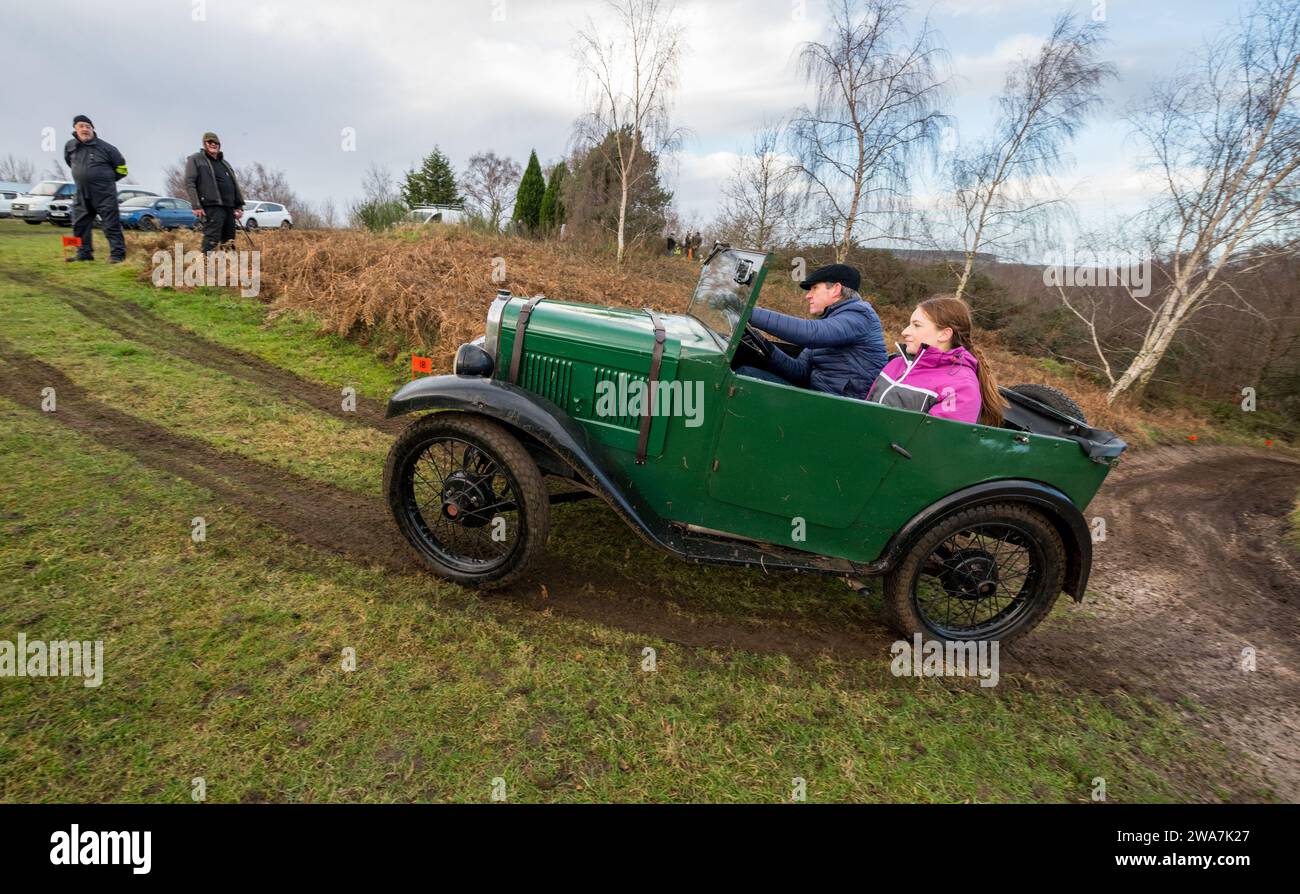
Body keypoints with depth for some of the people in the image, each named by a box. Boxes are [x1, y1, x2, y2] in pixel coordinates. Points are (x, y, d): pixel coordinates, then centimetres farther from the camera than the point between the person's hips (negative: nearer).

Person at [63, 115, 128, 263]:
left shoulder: (105, 147, -5)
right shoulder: (70, 146, 9)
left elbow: (121, 167, 3)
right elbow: (69, 162, 28)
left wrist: (107, 179, 7)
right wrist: (83, 176, 22)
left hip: (104, 194, -6)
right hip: (82, 194, 6)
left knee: (111, 225, -7)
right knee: (80, 225, 8)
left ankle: (117, 254, -6)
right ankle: (84, 253, 15)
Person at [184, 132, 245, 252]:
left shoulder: (225, 163, 26)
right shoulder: (195, 159, 6)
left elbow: (235, 185, 24)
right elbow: (189, 183, -3)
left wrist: (239, 206, 12)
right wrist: (196, 206, -14)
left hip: (229, 207, 6)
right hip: (211, 207, -6)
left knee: (229, 241, 6)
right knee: (212, 239, -14)